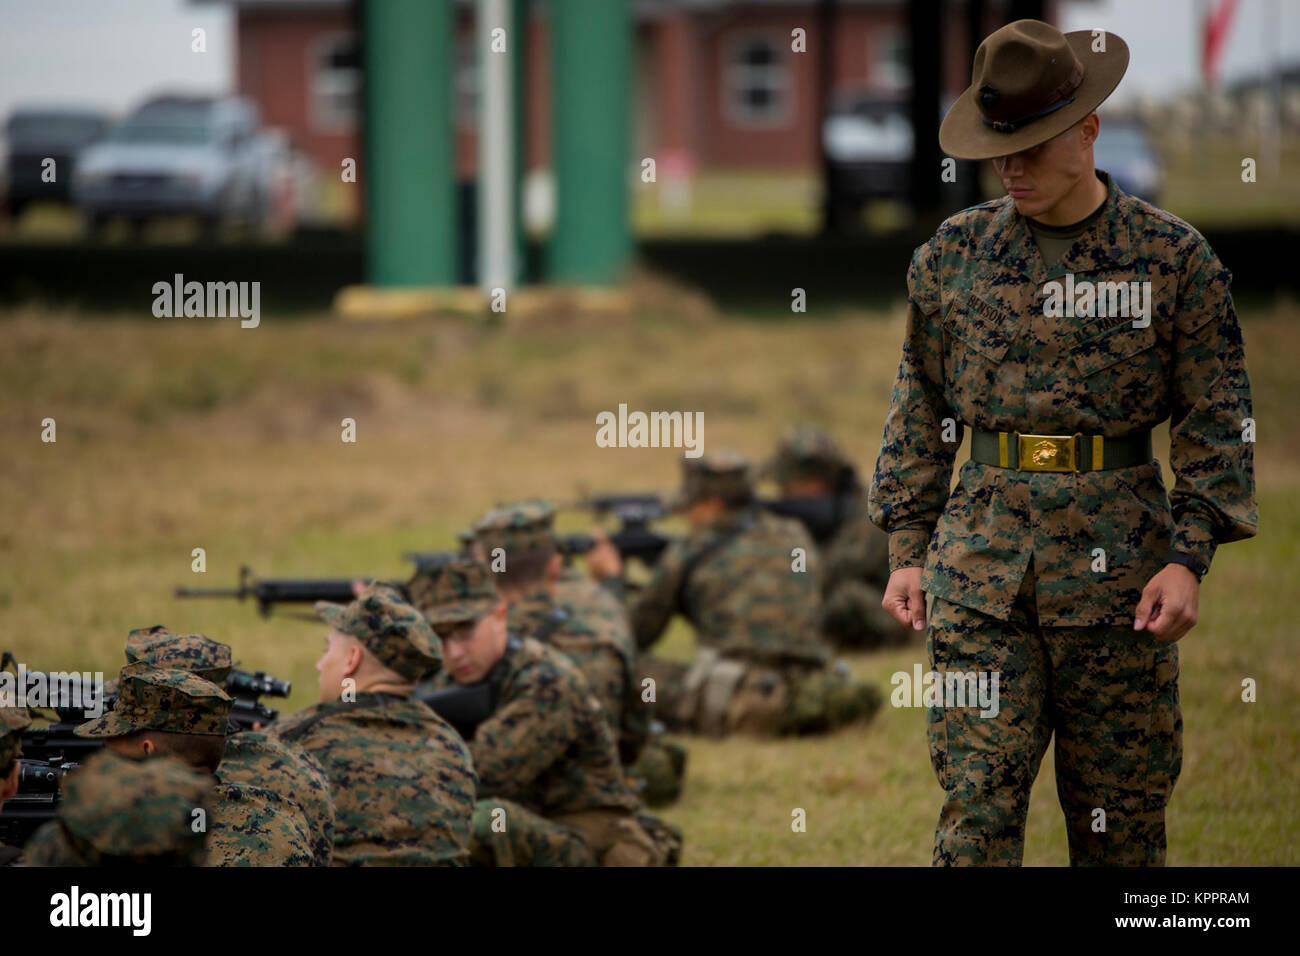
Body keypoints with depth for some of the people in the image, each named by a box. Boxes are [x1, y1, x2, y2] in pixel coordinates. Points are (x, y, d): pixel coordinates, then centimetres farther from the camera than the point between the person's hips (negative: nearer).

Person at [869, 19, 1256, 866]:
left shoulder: (1175, 257, 1)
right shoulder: (951, 256, 7)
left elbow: (1218, 422, 2)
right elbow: (918, 413, 15)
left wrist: (1188, 557, -7)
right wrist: (907, 549, 9)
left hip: (1120, 565, -1)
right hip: (979, 566, 1)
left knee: (1123, 819, 5)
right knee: (977, 801, -7)